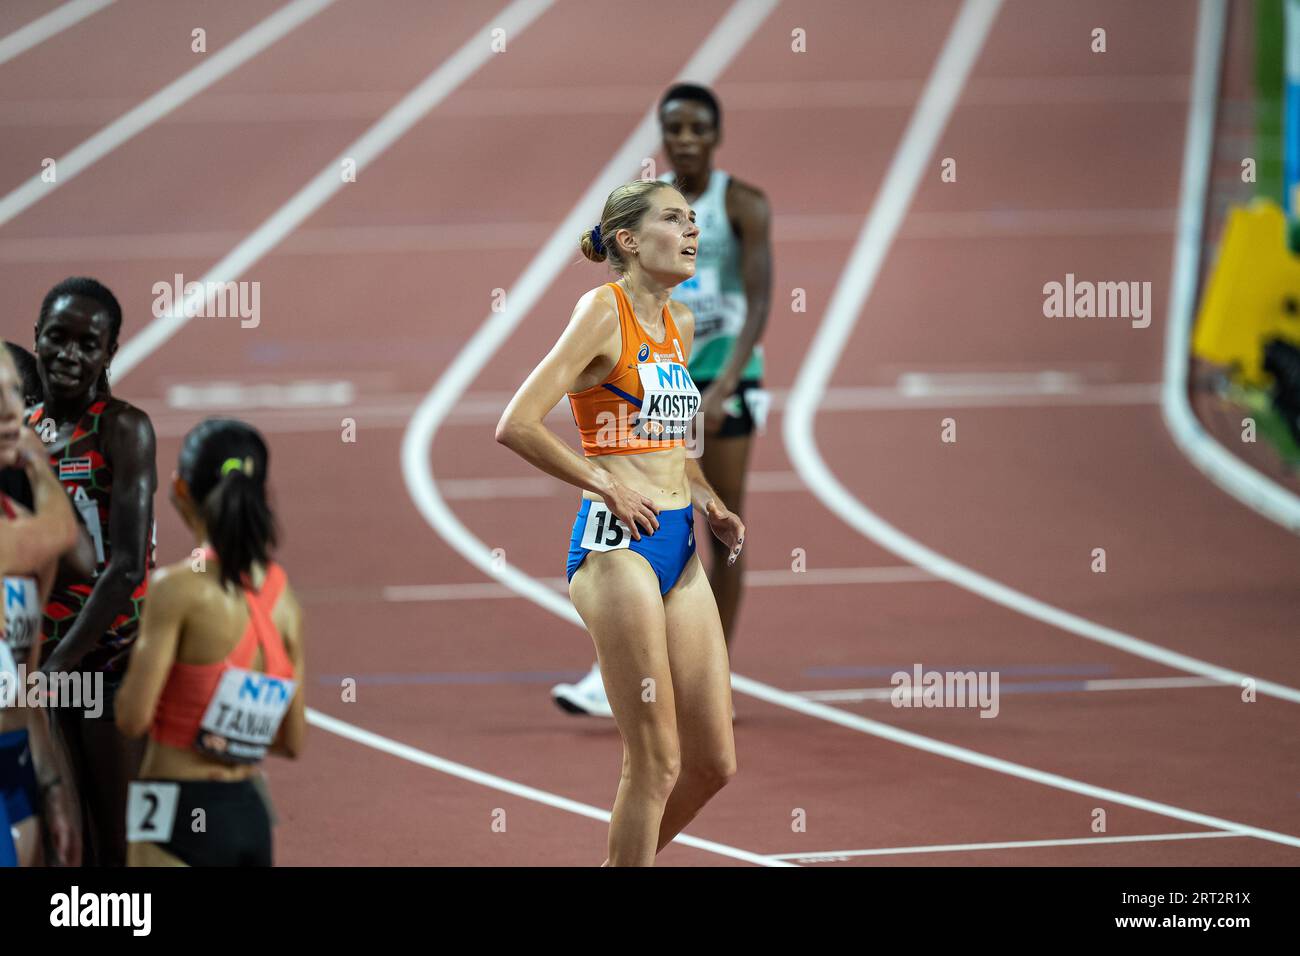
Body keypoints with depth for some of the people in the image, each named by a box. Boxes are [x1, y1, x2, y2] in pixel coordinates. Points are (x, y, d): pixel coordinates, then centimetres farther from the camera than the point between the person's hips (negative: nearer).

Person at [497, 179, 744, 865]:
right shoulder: (604, 310, -9)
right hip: (617, 543, -8)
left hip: (679, 546, 8)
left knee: (715, 762, 8)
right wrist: (608, 486, -13)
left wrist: (708, 504, 13)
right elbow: (516, 426, -17)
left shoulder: (680, 324, 14)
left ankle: (622, 863, 24)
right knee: (656, 763, -6)